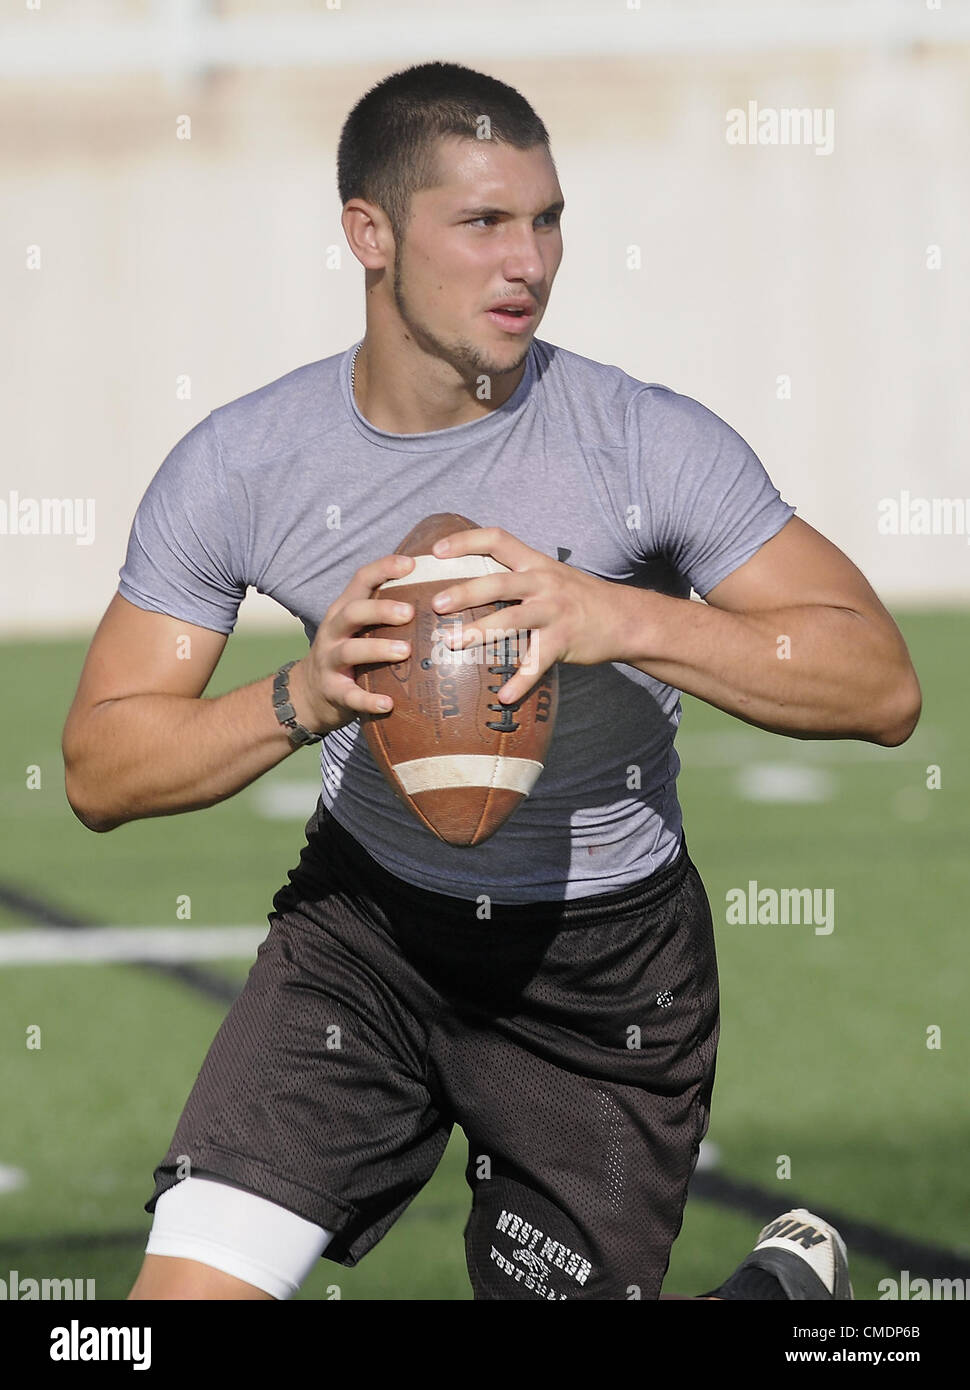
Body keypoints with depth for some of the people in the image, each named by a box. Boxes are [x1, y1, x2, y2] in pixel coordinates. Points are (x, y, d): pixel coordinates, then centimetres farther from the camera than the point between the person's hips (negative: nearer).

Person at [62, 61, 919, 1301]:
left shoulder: (651, 443, -16)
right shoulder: (237, 466, -11)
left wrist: (623, 619, -34)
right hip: (365, 919, 2)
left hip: (606, 966, -2)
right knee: (190, 1289, -15)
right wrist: (300, 700, -29)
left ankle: (788, 1282, 37)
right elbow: (99, 769, -9)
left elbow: (881, 685, -20)